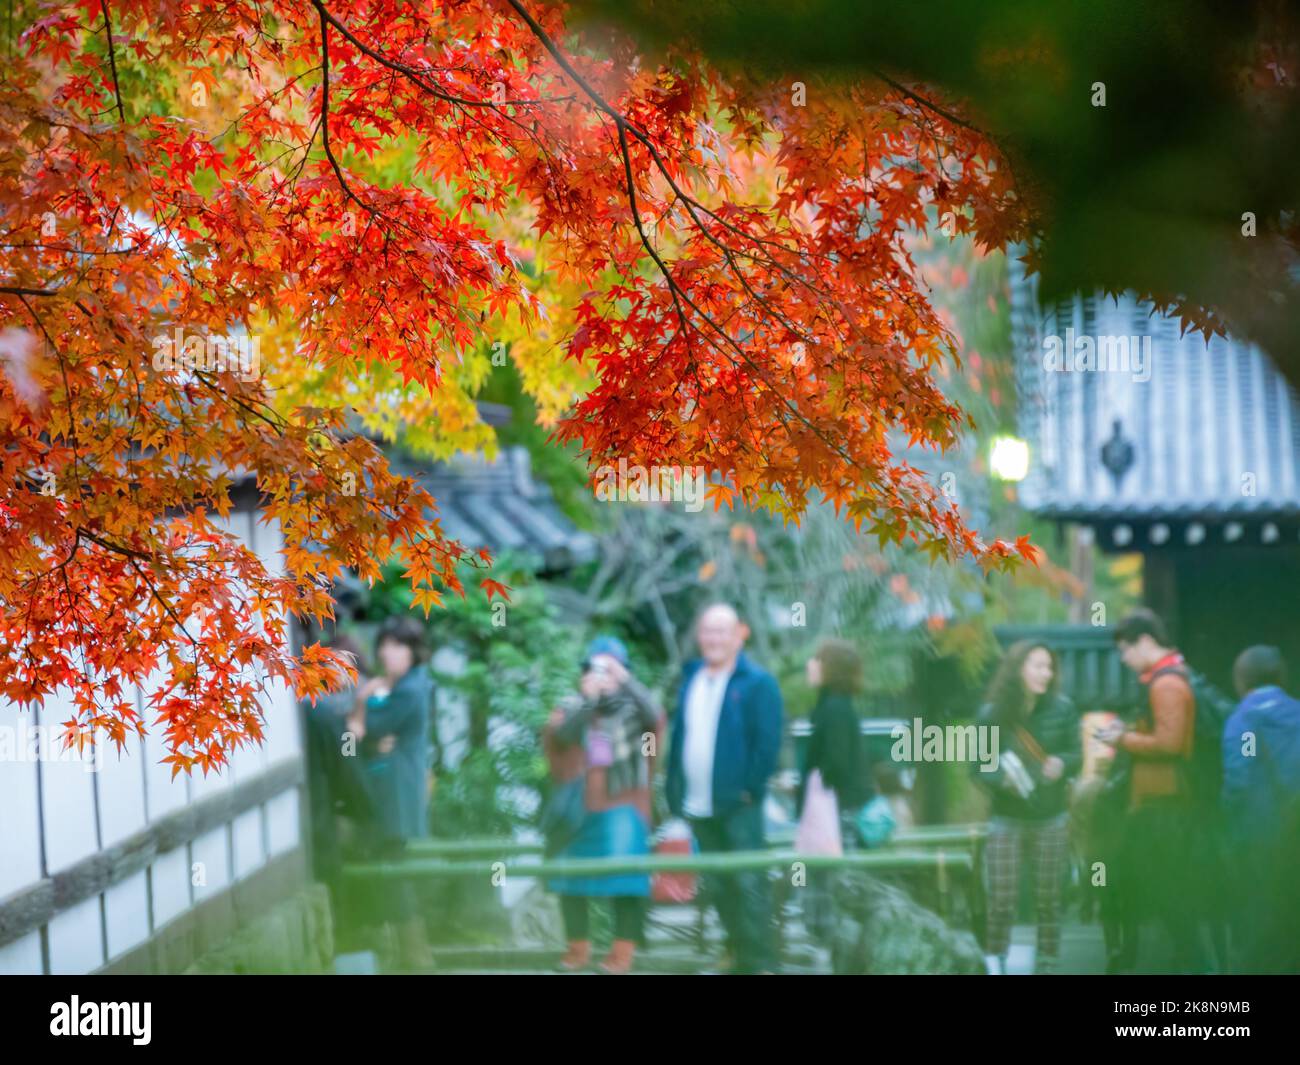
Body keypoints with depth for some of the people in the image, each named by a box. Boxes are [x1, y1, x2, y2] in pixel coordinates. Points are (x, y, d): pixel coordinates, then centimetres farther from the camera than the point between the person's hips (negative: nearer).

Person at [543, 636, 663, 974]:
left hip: (621, 805, -3)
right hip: (578, 805, 3)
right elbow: (561, 734, -11)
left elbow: (653, 715, -19)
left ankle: (623, 950, -8)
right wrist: (588, 698, -20)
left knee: (624, 876, -11)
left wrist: (625, 679, -22)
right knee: (570, 874, 5)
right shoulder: (571, 708, 9)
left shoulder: (632, 708, 3)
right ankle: (578, 947, 15)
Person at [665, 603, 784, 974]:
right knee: (719, 888, 12)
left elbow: (768, 742, -10)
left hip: (737, 805, -7)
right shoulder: (692, 679, 14)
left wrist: (750, 788, -14)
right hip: (697, 805, 7)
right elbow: (679, 736, 16)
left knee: (748, 884, -8)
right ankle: (738, 957, 21)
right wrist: (674, 791, 10)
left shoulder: (757, 683, -6)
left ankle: (760, 963, -6)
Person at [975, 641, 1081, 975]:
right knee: (1002, 901, -7)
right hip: (1006, 821, -1)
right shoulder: (991, 714, -7)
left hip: (1051, 820, 1)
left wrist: (1062, 763, -18)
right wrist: (1002, 778, -22)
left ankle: (1046, 967, 11)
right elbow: (979, 765, -2)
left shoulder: (1062, 708, -4)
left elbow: (1077, 754, 4)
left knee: (1049, 901, 4)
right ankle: (994, 965, 3)